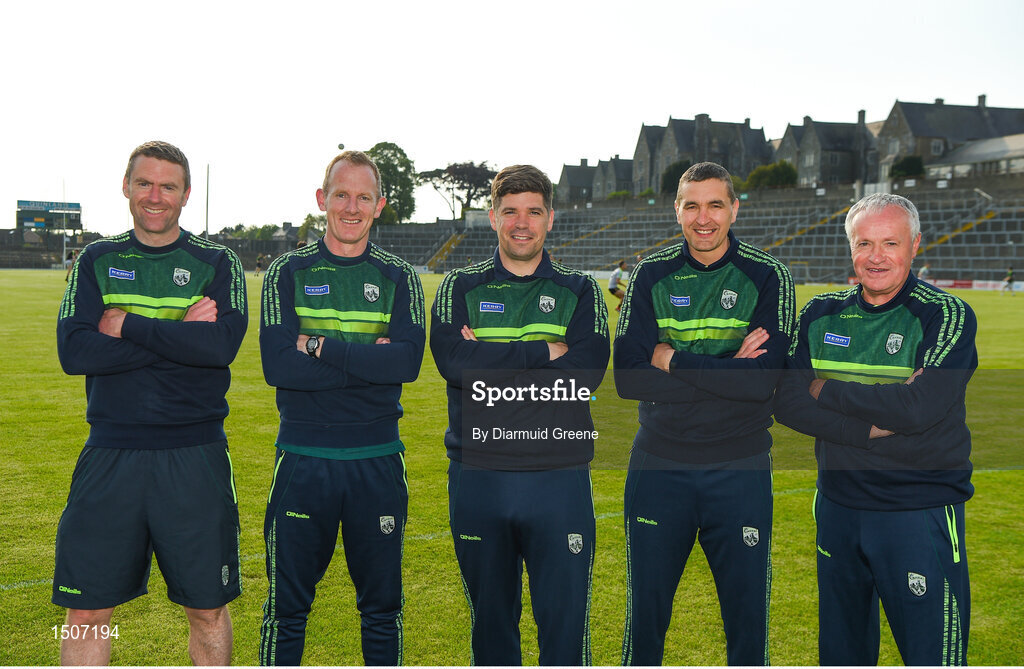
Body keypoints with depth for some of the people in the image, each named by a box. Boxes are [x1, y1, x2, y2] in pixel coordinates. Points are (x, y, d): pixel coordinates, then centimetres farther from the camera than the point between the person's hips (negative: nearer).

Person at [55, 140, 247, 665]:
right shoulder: (97, 261, 8)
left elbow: (222, 345, -14)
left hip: (195, 456, -1)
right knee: (86, 612, 4)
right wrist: (181, 335, -12)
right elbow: (73, 351, -7)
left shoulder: (216, 263, 4)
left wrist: (128, 326, -13)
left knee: (208, 609, 9)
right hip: (110, 455, 1)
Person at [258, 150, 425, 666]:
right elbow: (278, 366, -12)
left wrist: (321, 347, -16)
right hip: (303, 458, -1)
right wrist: (370, 361, -14)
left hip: (378, 461, 1)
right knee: (287, 606, 8)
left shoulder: (398, 277, 6)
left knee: (382, 605, 12)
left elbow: (408, 361, -11)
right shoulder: (288, 272, 2)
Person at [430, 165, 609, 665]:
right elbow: (453, 361, -11)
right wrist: (544, 351, -12)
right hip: (477, 478, 1)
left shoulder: (579, 291, 7)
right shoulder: (461, 287, 8)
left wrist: (490, 363, -11)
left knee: (565, 619, 2)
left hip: (559, 478, -1)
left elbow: (588, 372, -11)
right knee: (490, 617, 14)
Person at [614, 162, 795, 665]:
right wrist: (725, 372, -14)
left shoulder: (768, 277, -1)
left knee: (748, 613, 10)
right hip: (659, 467, 1)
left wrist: (673, 360, -12)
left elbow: (763, 380, -14)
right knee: (645, 611, 11)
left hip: (740, 470, -1)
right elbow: (628, 377, -8)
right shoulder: (651, 275, 3)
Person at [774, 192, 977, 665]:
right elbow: (786, 402, -5)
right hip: (838, 509, 5)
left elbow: (919, 407, -21)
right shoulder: (821, 314, 5)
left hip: (921, 514, -4)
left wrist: (827, 391, -11)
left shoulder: (947, 316, -7)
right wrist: (870, 429, -17)